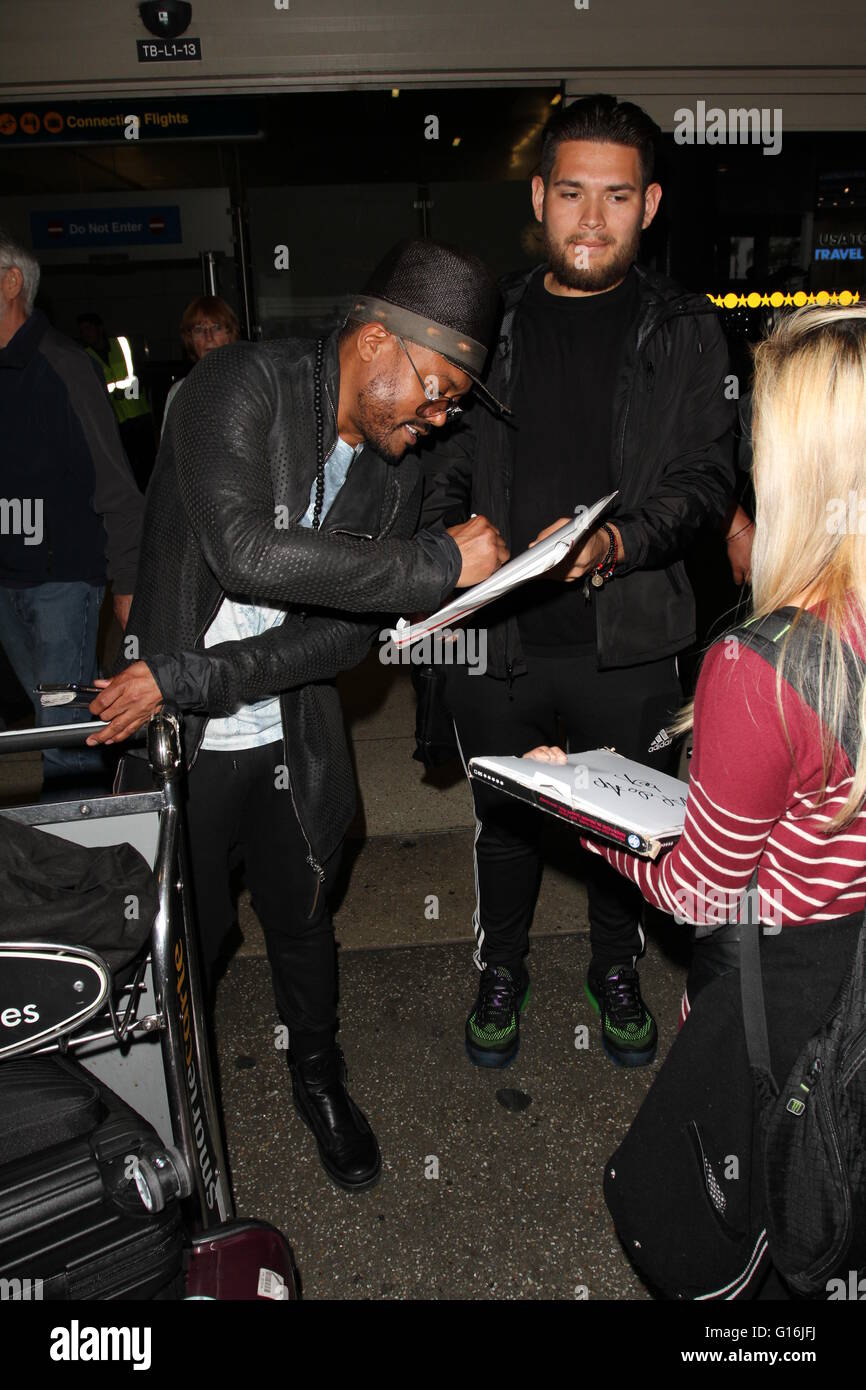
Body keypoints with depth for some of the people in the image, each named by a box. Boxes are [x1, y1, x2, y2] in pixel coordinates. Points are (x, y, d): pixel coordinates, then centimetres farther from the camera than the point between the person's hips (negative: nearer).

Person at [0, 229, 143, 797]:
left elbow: (114, 484, -12)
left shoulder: (59, 365, -10)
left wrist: (127, 580, -13)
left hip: (63, 574, -7)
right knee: (52, 715, 15)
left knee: (63, 732, -8)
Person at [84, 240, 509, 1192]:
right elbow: (246, 552, -33)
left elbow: (349, 633, -8)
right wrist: (441, 563, -28)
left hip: (294, 741, 4)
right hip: (180, 746, -4)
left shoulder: (395, 472, 1)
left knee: (301, 919, 19)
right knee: (182, 939, 11)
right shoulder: (242, 386, -17)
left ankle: (319, 1080, 46)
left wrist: (189, 676, -19)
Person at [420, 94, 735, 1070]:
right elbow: (445, 465, 9)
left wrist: (621, 541, -21)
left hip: (628, 642, 0)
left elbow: (707, 479, -3)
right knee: (503, 818, 16)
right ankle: (501, 967, 42)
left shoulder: (684, 330, 1)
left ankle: (617, 969, 43)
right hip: (497, 638, 1)